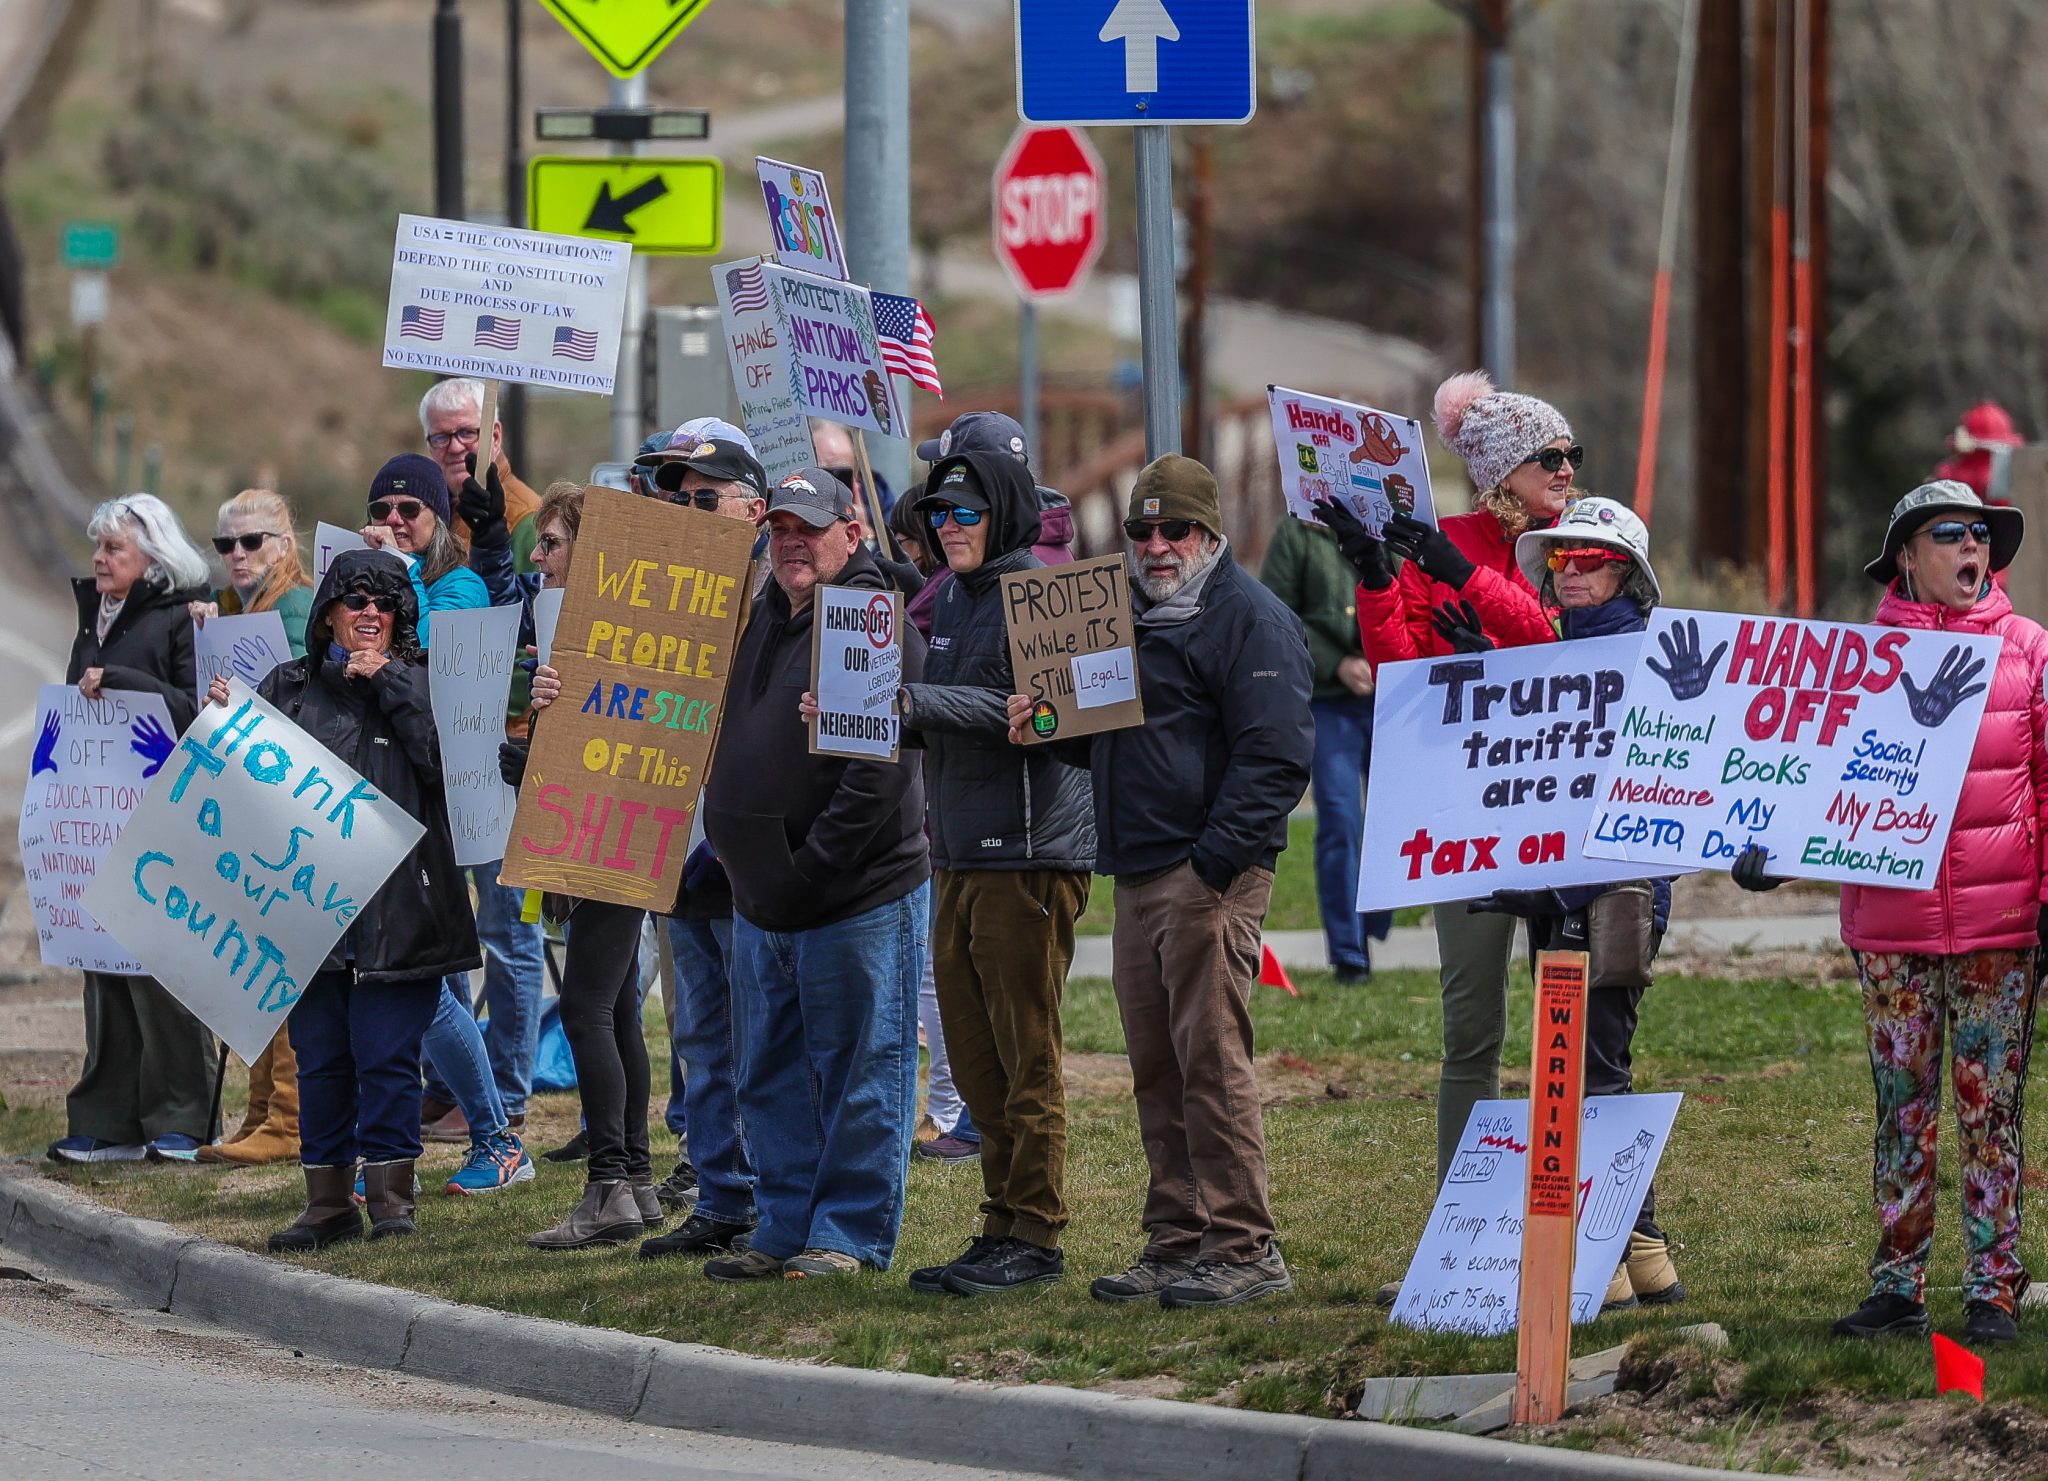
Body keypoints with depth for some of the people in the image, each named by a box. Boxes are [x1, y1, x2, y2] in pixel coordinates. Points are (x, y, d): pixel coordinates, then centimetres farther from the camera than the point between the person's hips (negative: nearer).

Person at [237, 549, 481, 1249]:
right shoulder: (290, 687, 12)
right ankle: (327, 1200, 14)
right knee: (319, 1055, 6)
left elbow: (442, 755, -12)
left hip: (395, 909, -3)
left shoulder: (418, 683, 5)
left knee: (386, 1054, -4)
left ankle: (391, 1192, 6)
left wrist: (388, 681, -10)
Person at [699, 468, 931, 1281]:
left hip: (856, 899, -9)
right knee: (771, 1075, 13)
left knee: (857, 1070, 0)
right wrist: (729, 844, 11)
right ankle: (786, 1227, 21)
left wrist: (812, 866, -19)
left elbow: (880, 769, -19)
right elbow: (736, 747, 25)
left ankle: (851, 1233, 6)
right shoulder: (758, 619, 14)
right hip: (759, 900, 9)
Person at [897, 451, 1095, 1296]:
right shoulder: (949, 603, 18)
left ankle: (1034, 1235, -2)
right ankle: (1003, 1224, 16)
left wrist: (914, 702, -25)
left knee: (1026, 1058, -5)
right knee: (975, 1058, 10)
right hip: (959, 854, 9)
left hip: (1032, 854, -9)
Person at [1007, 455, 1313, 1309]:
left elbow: (1273, 757, -15)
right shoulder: (1129, 615, 20)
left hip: (1211, 875, -9)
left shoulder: (1250, 621, -7)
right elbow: (1106, 738, 31)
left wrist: (1216, 858, -21)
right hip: (1139, 874, 9)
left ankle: (1244, 1248, -7)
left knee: (1211, 1058, -10)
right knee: (1156, 1069, 10)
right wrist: (1044, 725, 9)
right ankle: (1177, 1244, 15)